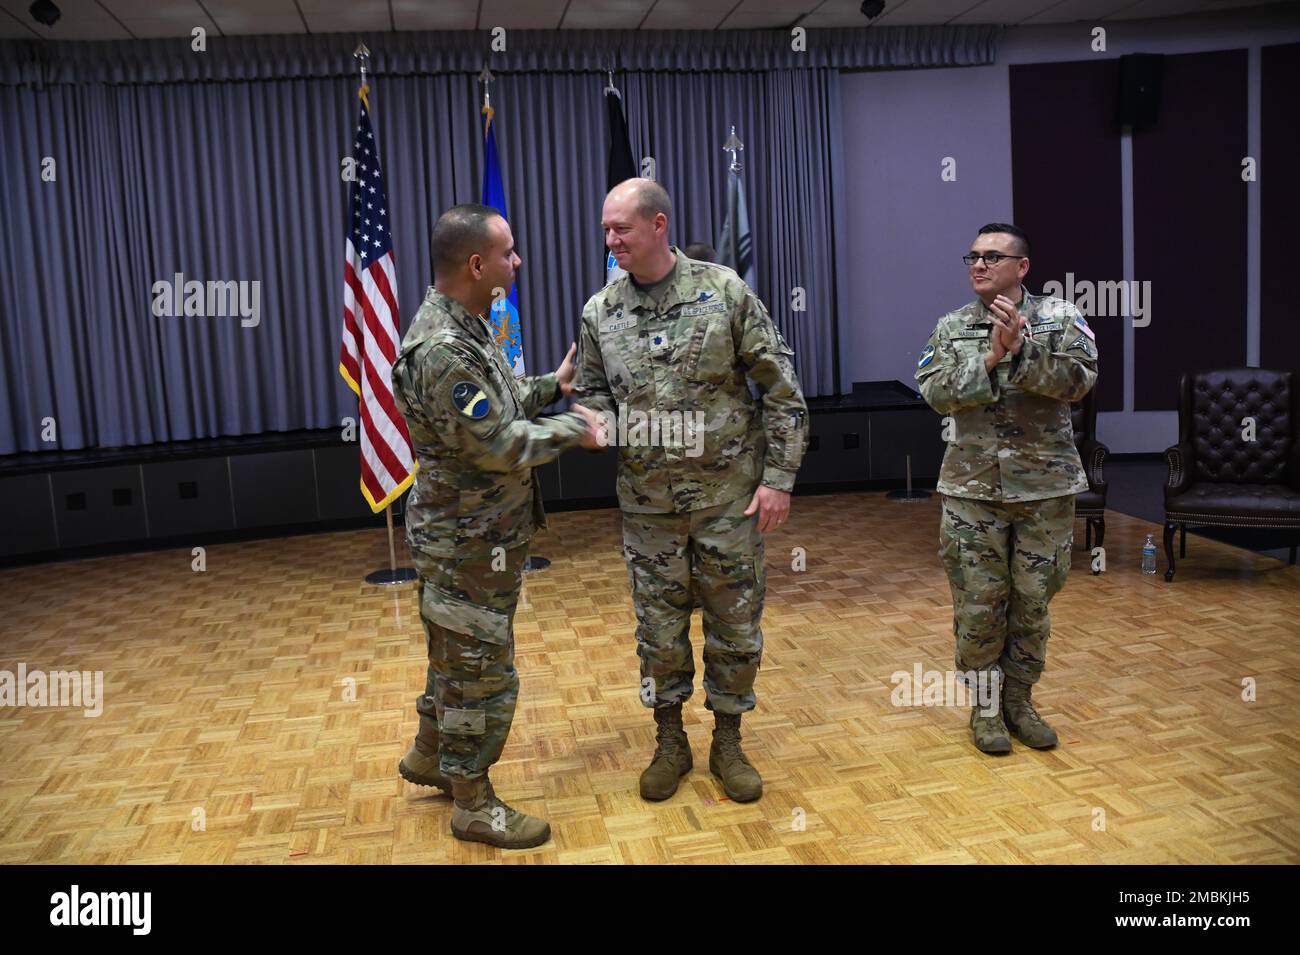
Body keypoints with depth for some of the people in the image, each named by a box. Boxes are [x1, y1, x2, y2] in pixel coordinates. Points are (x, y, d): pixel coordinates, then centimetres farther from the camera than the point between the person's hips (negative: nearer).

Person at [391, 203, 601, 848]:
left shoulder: (464, 325, 6)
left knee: (457, 655, 25)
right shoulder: (443, 351, -27)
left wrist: (552, 386, 6)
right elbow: (497, 445, -26)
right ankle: (474, 806, 21)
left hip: (479, 534, 10)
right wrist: (570, 429, -14)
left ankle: (429, 756, 44)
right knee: (482, 671, 4)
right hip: (468, 544, -10)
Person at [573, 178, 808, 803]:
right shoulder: (600, 312, 1)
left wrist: (778, 476, -8)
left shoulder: (724, 291, -7)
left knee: (734, 626, 9)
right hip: (647, 502, 2)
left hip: (729, 495, -2)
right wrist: (600, 423, -12)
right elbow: (591, 393, 13)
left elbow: (781, 388, -4)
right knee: (659, 629, 11)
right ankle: (670, 744, 30)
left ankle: (727, 744, 28)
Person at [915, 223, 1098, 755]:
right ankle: (986, 706, 22)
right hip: (972, 489, 0)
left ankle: (1019, 701, 27)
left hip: (1045, 487, 0)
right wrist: (991, 357, -18)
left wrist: (1021, 350, -24)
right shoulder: (951, 328, 5)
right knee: (978, 605, 5)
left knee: (1033, 602, 9)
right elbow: (935, 391, -8)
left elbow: (1079, 379, -13)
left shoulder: (1060, 319, 2)